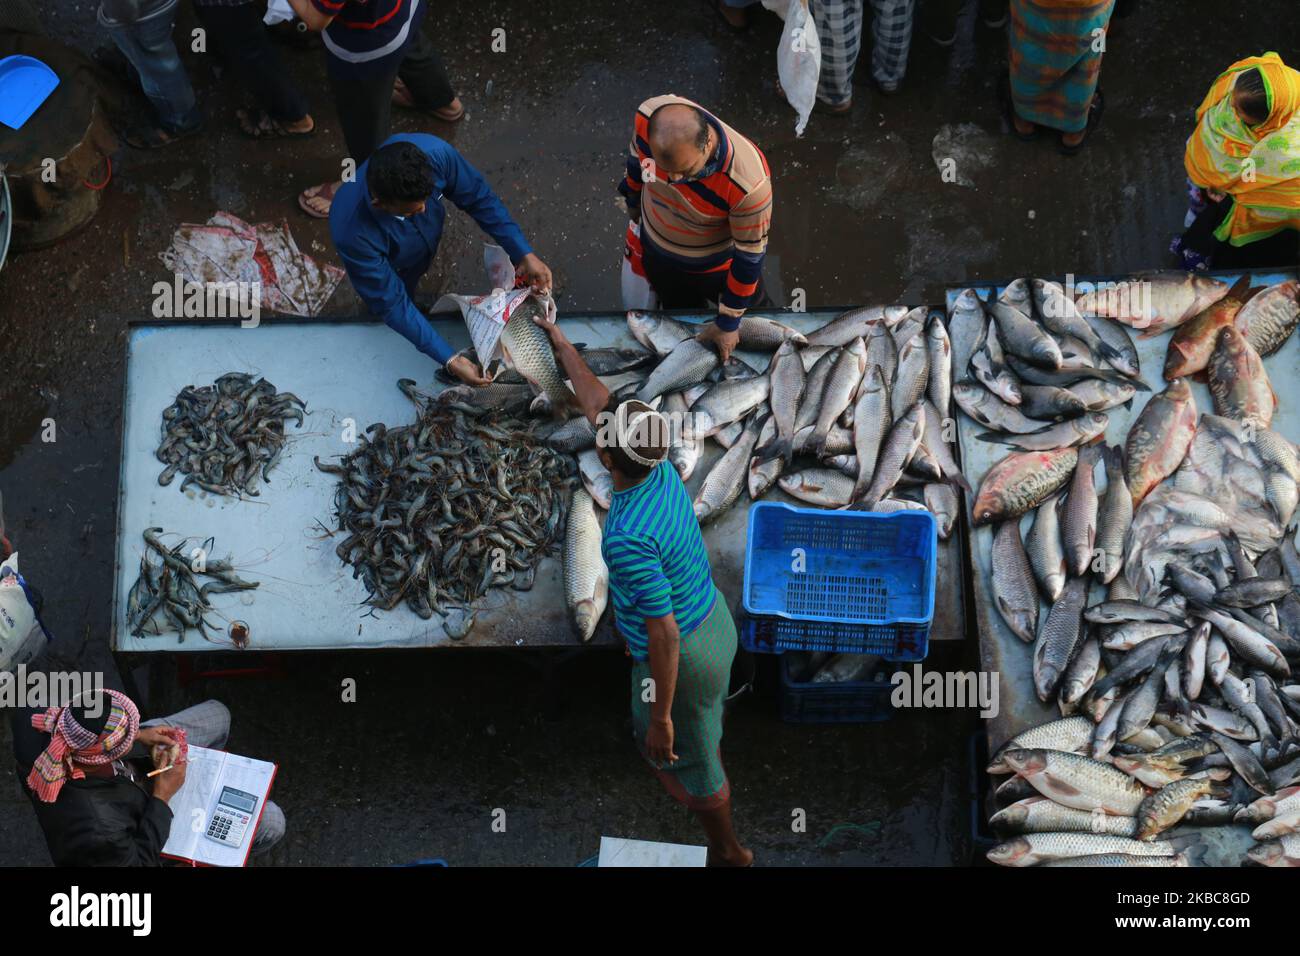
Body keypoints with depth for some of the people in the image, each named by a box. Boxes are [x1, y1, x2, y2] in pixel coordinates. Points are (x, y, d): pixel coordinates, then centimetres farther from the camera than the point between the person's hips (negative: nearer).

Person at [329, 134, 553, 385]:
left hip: (428, 244, 2)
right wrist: (449, 360, -38)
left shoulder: (433, 152, -42)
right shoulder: (351, 232, -48)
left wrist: (524, 253, -25)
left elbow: (478, 196, -23)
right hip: (389, 270, -2)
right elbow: (391, 304, -35)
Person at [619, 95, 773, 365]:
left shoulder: (750, 183, -46)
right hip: (657, 252, 3)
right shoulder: (647, 118, -35)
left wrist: (728, 324, -15)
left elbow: (750, 256, -28)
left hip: (717, 266, -3)